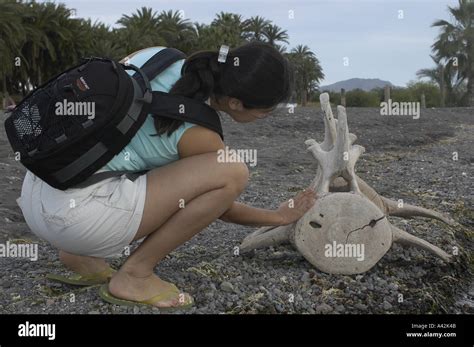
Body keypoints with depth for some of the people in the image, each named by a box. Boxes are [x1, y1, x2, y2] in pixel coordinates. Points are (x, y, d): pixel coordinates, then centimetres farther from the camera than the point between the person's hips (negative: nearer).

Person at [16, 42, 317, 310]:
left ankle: (82, 256, 21)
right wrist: (281, 216, 18)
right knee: (233, 172, -14)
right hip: (74, 214, -8)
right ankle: (134, 275, -2)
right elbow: (221, 209, 6)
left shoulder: (160, 54, 3)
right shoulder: (199, 136, -12)